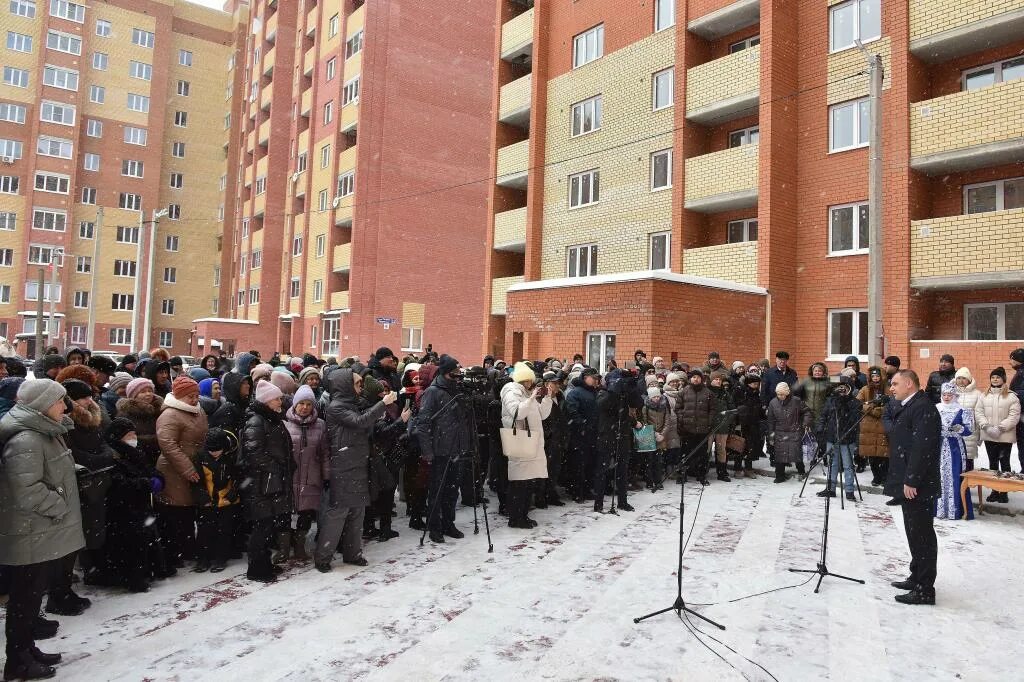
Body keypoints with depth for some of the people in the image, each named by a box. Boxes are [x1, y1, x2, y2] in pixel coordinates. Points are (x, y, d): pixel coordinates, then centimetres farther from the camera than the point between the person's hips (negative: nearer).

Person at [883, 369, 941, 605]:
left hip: (917, 485, -10)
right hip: (908, 483, 10)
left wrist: (911, 481, -22)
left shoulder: (923, 407, -16)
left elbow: (922, 447, -22)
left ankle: (924, 590, 3)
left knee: (921, 536, -3)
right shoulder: (907, 406, 15)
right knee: (915, 533, 18)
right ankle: (916, 578, 29)